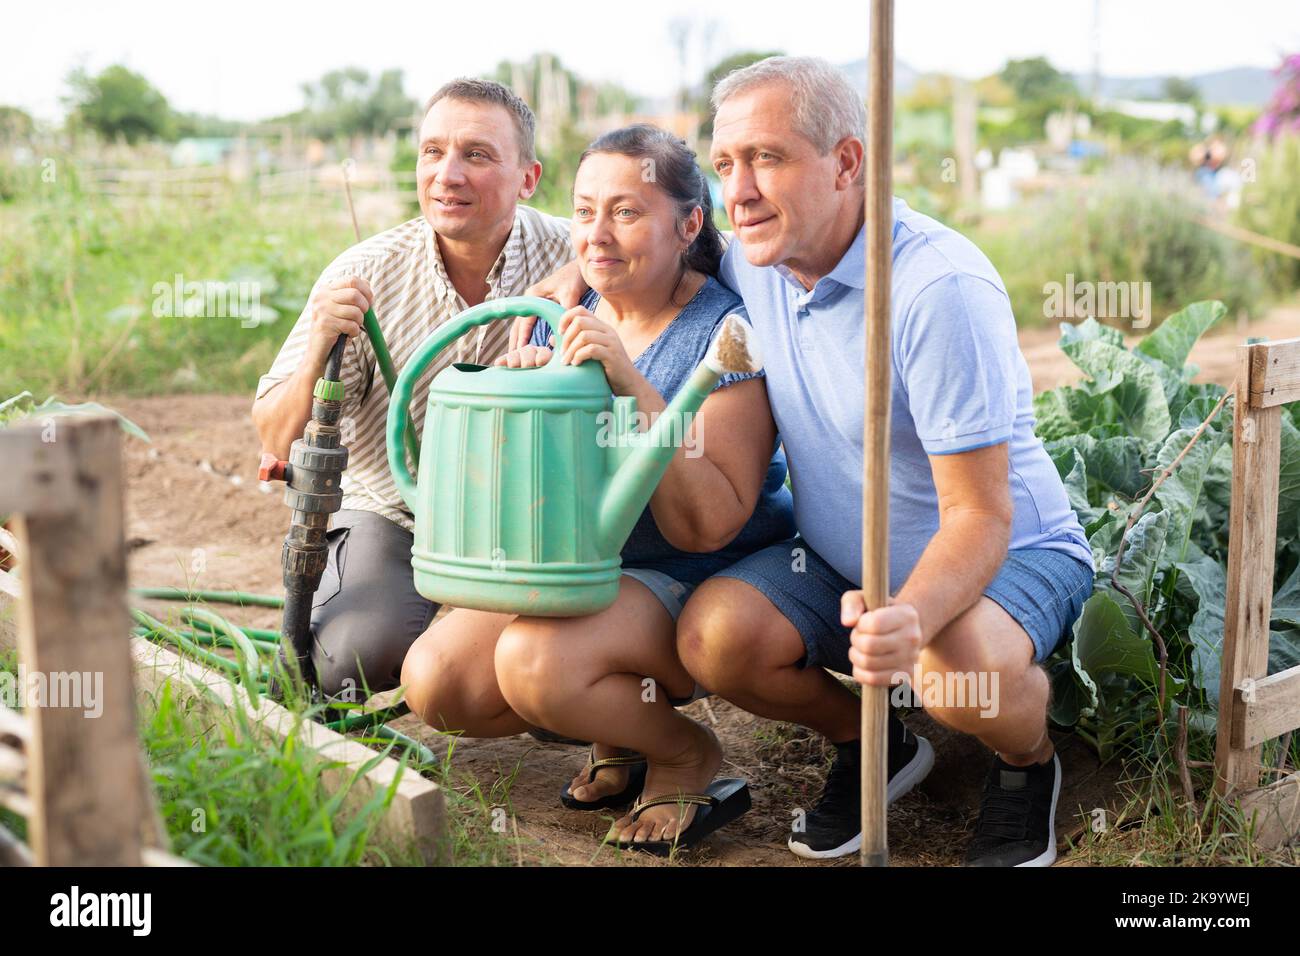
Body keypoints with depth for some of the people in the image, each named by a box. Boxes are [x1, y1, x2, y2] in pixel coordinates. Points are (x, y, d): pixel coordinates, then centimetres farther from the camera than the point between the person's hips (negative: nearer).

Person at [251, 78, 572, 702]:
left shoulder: (572, 260, -13)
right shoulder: (365, 274, -11)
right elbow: (277, 441, -8)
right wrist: (319, 347, -29)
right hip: (390, 514, 0)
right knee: (352, 660, -24)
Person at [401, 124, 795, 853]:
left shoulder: (726, 333, -16)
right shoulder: (565, 314, 4)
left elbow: (709, 526, -24)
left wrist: (633, 387, -31)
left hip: (698, 584, -7)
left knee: (535, 663, -31)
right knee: (433, 681, -11)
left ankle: (686, 753, -2)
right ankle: (622, 725, 10)